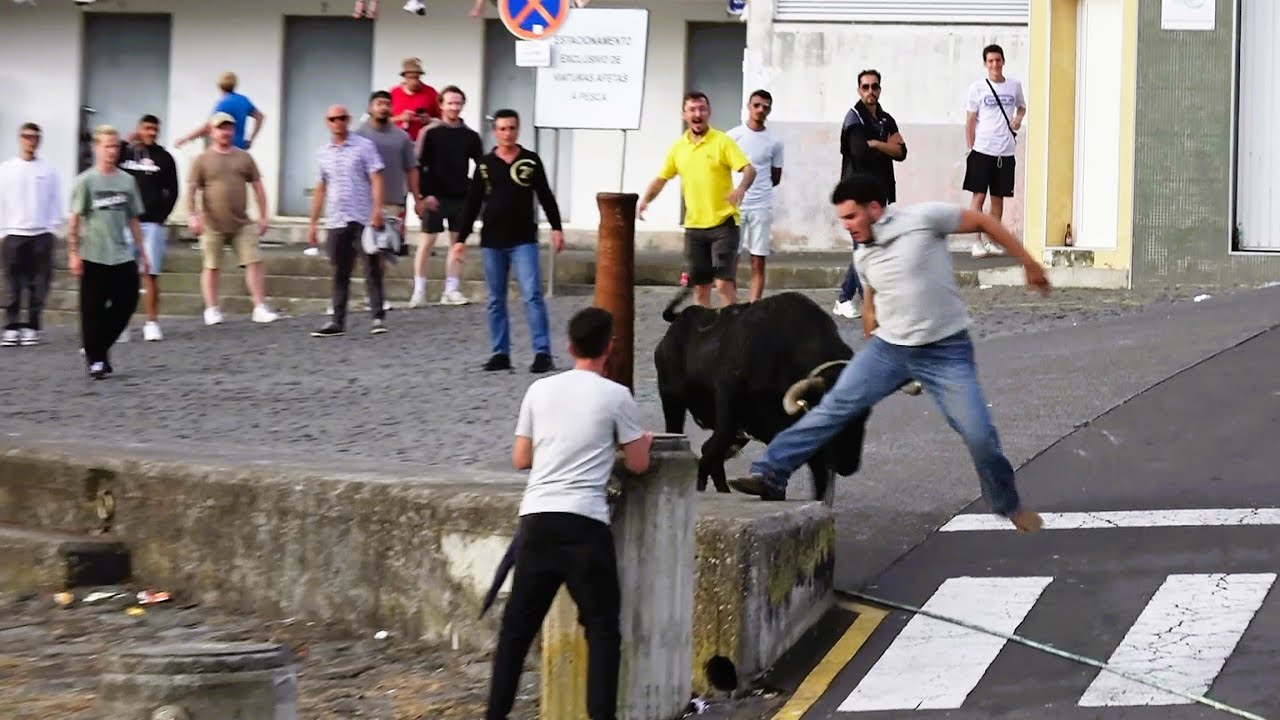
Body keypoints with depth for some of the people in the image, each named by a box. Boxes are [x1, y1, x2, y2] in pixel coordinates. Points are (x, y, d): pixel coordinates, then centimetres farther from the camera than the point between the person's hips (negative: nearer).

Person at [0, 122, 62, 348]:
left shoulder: (47, 170, 5)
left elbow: (55, 202, 7)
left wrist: (52, 229, 0)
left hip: (41, 234, 0)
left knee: (38, 285, -1)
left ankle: (31, 328, 6)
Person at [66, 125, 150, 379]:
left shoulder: (127, 180, 8)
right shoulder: (85, 181, -4)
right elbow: (74, 219, -6)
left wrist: (142, 253, 12)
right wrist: (73, 253, -12)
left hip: (123, 256, 4)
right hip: (94, 257, -4)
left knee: (126, 304, 2)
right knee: (93, 310, 0)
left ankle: (102, 346, 21)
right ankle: (94, 358, 9)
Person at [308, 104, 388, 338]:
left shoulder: (364, 146, -1)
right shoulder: (324, 152, 13)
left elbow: (376, 179, -7)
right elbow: (320, 189, 18)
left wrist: (377, 208, -20)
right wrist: (313, 223, 15)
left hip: (362, 219, -5)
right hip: (335, 221, 5)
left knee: (372, 268, -3)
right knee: (340, 273, 8)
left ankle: (378, 317, 0)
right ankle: (337, 321, 11)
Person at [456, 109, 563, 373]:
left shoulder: (531, 161, 2)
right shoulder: (485, 164, 5)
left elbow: (546, 197, 6)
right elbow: (472, 204, 8)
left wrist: (556, 228, -2)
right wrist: (461, 239, 5)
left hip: (523, 241, -2)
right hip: (491, 242, 2)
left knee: (532, 296, -10)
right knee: (496, 301, 7)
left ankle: (543, 353, -10)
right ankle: (500, 354, 13)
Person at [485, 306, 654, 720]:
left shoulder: (540, 390, 10)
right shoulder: (616, 396, -1)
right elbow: (638, 465, 4)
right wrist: (644, 441, 25)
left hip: (536, 518, 4)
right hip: (584, 521, -4)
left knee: (518, 622, 10)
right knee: (602, 625, 4)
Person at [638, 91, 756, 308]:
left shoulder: (723, 141, -6)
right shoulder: (678, 147, 8)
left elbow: (749, 170, -13)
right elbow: (661, 179, 17)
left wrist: (741, 188, -35)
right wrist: (645, 200, -1)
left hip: (723, 223, -5)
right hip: (694, 225, 5)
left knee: (724, 282, -12)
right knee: (700, 286, 8)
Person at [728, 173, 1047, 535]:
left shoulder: (923, 218, -13)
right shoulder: (863, 257, 7)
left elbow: (984, 222, -6)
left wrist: (1029, 263, -2)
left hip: (945, 352, -5)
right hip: (888, 347, 5)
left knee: (979, 434, -8)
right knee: (834, 406, -8)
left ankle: (1009, 505, 16)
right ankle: (770, 474, -9)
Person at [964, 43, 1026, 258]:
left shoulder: (1014, 86, 7)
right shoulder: (977, 88, -1)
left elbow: (1022, 107, 24)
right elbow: (970, 121, 1)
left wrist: (1019, 118, 0)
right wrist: (971, 149, -3)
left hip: (1005, 151, 3)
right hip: (982, 150, -3)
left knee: (998, 197, 7)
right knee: (979, 195, -4)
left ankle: (992, 241, 15)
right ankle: (977, 241, -2)